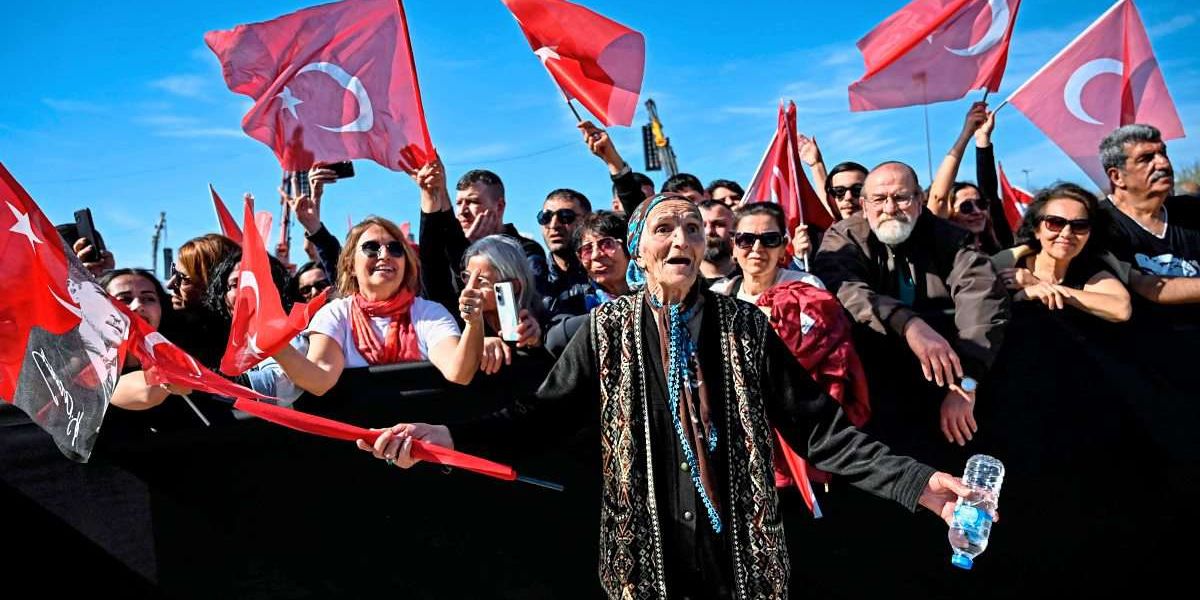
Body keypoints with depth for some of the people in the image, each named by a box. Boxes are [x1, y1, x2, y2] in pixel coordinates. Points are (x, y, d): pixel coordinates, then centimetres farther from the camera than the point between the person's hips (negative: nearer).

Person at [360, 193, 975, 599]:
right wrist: (450, 436, -21)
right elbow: (546, 411, -5)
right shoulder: (610, 326, -1)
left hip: (738, 548, 1)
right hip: (645, 550, 0)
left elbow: (816, 425, -4)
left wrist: (917, 483, -16)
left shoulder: (743, 324, -1)